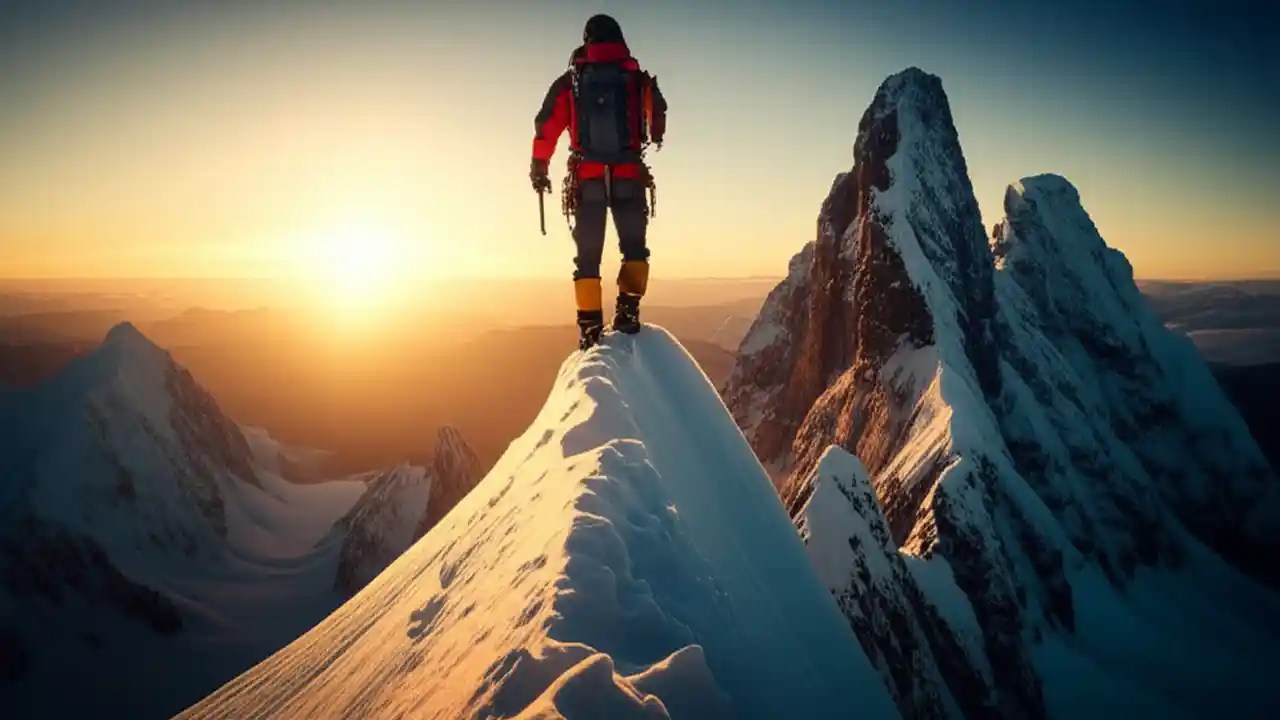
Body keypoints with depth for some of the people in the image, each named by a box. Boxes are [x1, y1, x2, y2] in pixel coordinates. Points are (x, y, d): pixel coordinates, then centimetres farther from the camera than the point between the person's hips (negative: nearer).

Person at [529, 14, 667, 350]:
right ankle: (627, 309, -6)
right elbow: (658, 120, 18)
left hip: (587, 180, 1)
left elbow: (547, 126, 2)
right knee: (634, 248, 14)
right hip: (630, 179, 0)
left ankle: (590, 327, 2)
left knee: (587, 256, 9)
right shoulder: (639, 80, 4)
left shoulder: (570, 81, 4)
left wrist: (539, 168, 13)